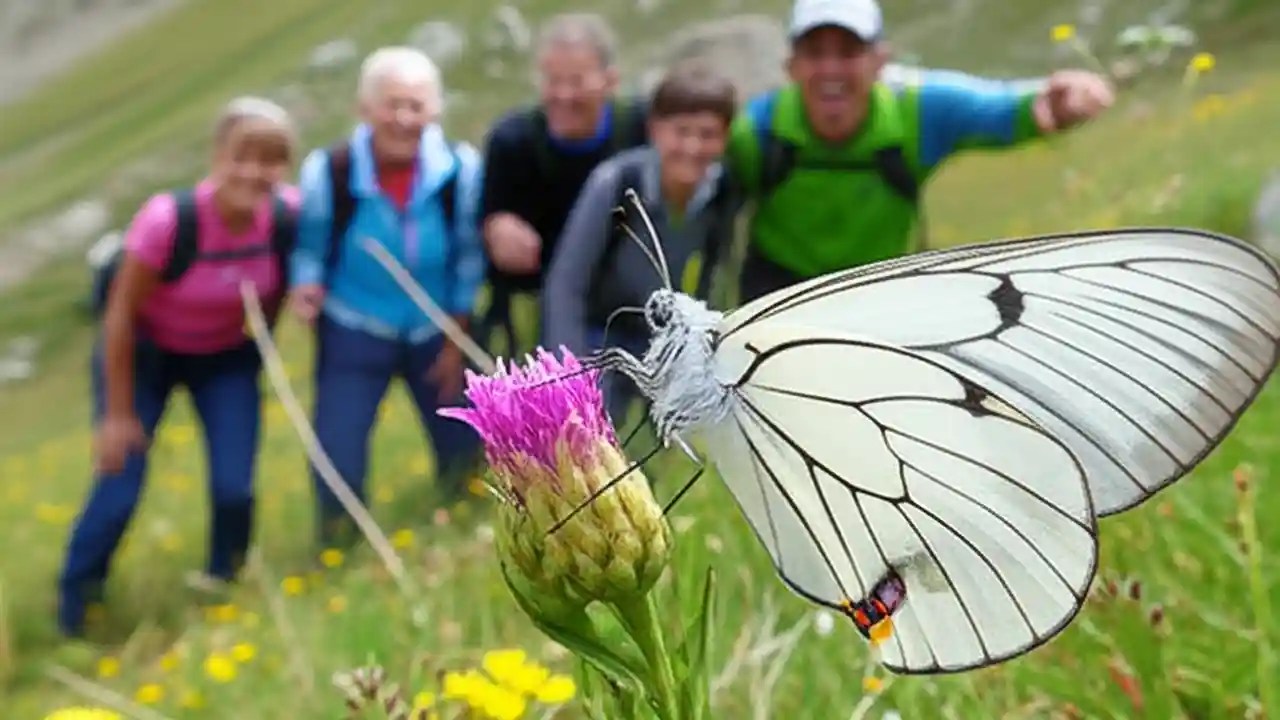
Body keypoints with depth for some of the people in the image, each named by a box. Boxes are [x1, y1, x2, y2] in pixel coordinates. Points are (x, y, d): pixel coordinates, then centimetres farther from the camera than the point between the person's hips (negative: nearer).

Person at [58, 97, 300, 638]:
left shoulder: (288, 215, -24)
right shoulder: (168, 219, -34)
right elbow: (120, 314, -22)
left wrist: (261, 351, 3)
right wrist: (118, 413, -15)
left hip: (227, 355, 3)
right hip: (146, 351, -3)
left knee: (235, 487, -6)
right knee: (118, 487, -6)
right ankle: (70, 611, 19)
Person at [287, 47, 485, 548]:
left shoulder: (460, 168, -19)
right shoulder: (328, 170, -23)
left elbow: (468, 257, -5)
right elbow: (309, 245, -5)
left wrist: (456, 343, -2)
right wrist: (305, 289, -27)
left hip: (435, 333, 2)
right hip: (353, 334, -1)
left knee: (463, 454, 12)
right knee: (338, 465, -2)